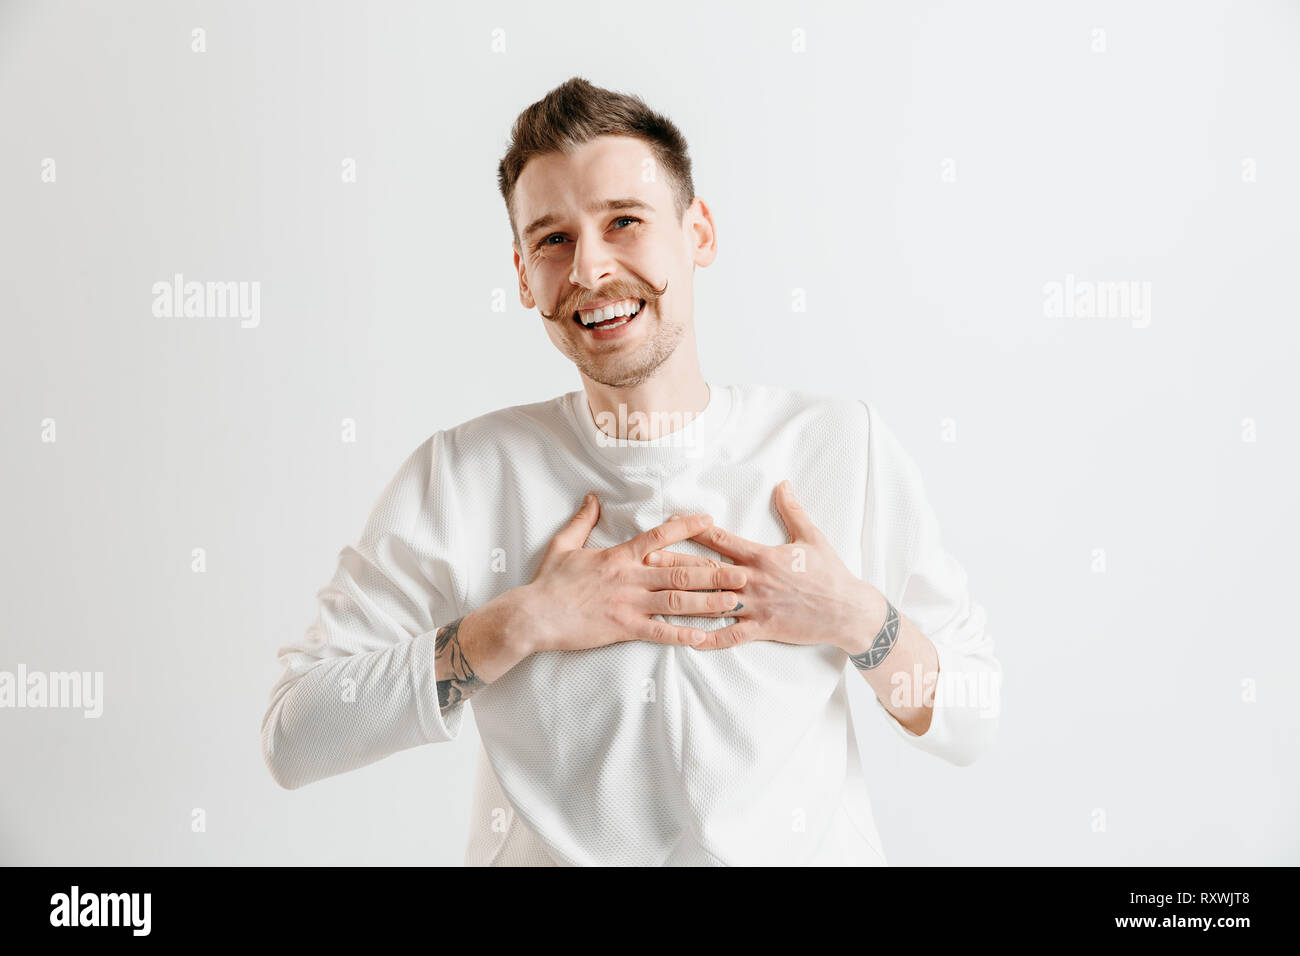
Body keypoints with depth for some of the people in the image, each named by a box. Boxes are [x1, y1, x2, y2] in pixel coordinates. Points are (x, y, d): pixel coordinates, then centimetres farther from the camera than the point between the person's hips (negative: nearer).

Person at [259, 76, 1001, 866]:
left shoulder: (844, 449, -3)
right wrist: (522, 624, -16)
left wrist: (856, 619, -14)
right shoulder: (461, 476, -5)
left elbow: (973, 726, 3)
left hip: (804, 850, 1)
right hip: (544, 852, 0)